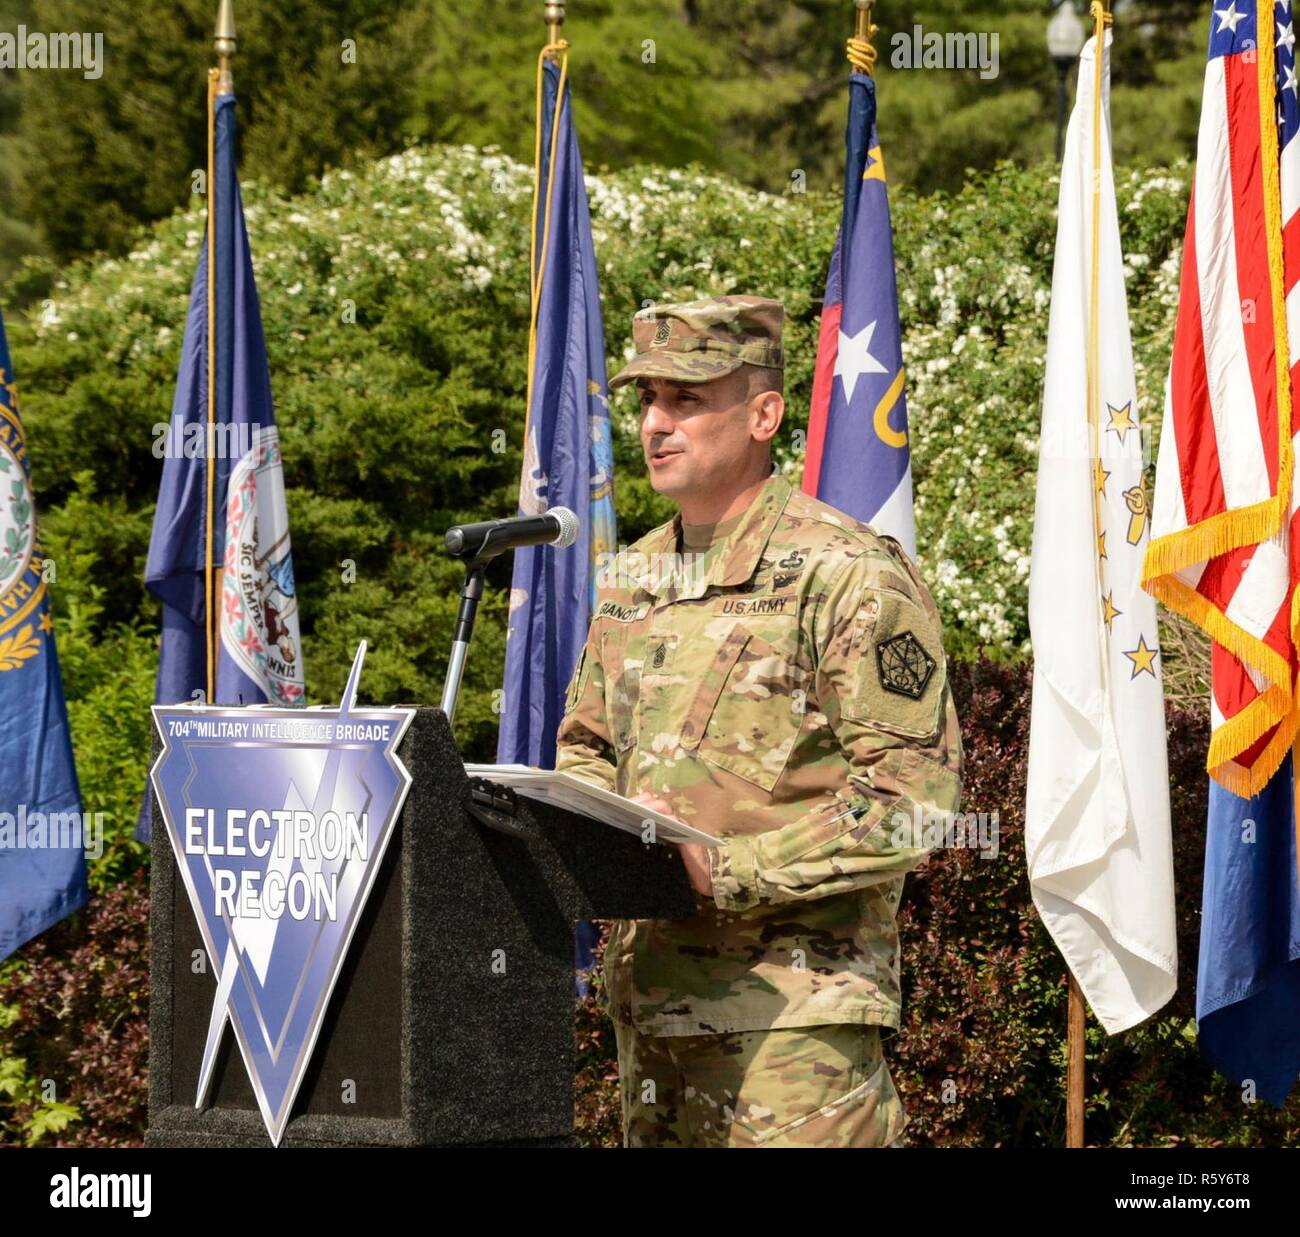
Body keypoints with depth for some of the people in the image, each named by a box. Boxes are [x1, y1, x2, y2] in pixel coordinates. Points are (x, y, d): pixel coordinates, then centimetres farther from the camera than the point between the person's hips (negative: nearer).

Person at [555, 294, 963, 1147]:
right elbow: (585, 748, 25)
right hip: (649, 991, 8)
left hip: (795, 1001, -7)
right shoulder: (632, 582, 15)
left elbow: (914, 796, -14)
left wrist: (729, 869, -18)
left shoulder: (846, 574, -9)